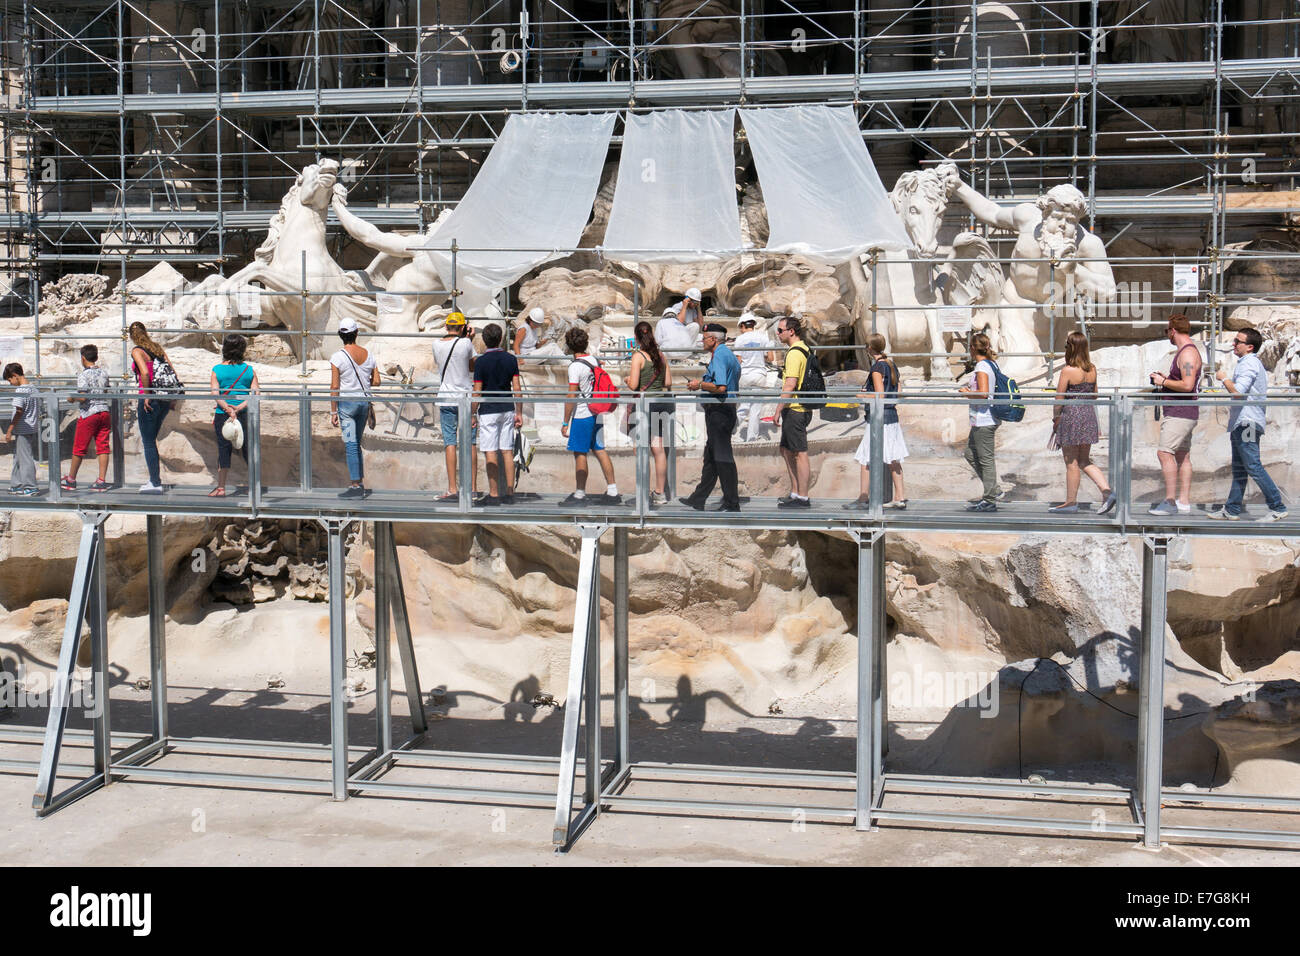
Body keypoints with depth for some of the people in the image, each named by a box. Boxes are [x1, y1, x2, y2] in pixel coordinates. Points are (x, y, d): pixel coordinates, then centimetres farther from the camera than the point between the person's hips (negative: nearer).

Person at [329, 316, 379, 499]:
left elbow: (334, 387, -11)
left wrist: (333, 412, -6)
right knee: (356, 444, 16)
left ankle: (356, 486, -6)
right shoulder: (368, 355, 3)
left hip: (346, 402, -5)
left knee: (351, 445, -4)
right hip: (364, 401, 5)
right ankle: (360, 481, 17)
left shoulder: (338, 357, -10)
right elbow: (376, 381, 6)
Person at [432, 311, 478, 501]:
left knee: (449, 443, 1)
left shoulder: (437, 344, 0)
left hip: (446, 399, 1)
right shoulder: (465, 343, -7)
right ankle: (473, 488, 9)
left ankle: (453, 489, -5)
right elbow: (472, 367, 7)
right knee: (470, 444, 5)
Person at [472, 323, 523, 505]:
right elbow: (516, 388, 2)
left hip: (488, 410, -4)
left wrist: (473, 415, 1)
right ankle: (509, 493, 9)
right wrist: (519, 413, 9)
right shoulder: (511, 359, 2)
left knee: (490, 453, -2)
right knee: (507, 452, 8)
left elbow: (477, 392, -8)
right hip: (507, 409, 4)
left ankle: (494, 495, -2)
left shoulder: (481, 362, -9)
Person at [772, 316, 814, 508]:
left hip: (794, 410, -10)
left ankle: (802, 498, -2)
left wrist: (779, 409, -17)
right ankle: (795, 493, 20)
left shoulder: (794, 353, -16)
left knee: (799, 453, -5)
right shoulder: (805, 350, 16)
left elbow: (790, 386, -22)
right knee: (787, 451, 16)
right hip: (801, 409, 10)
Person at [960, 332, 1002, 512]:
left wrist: (967, 392, -10)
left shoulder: (981, 366, -15)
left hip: (983, 419, -10)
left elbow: (983, 393, -25)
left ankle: (990, 500, 0)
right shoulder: (990, 364, 14)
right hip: (983, 420, 10)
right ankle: (993, 489, 20)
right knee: (970, 454, 18)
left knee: (985, 459, -4)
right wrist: (971, 389, 21)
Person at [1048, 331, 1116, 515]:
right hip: (1089, 415, 6)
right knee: (1084, 461, 15)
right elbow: (1095, 395, 13)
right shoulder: (1092, 370, 4)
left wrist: (1055, 419, 1)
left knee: (1072, 462, 3)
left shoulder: (1068, 370, -15)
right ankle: (1107, 491, 0)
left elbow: (1059, 398, -11)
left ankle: (1071, 501, 11)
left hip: (1071, 416, -6)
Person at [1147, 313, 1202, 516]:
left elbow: (1187, 385, -26)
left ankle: (1170, 502, -14)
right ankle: (1184, 501, 13)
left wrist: (1164, 381, -15)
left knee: (1165, 453, -13)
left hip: (1180, 413, -11)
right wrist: (1167, 379, 17)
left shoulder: (1187, 353, -16)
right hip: (1182, 413, 11)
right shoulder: (1185, 351, 18)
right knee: (1182, 456, 10)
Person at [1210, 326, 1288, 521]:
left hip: (1246, 422, -11)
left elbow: (1238, 392, -24)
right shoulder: (1254, 363, 20)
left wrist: (1224, 378, -11)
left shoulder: (1249, 364, -14)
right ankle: (1232, 510, 18)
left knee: (1253, 466, -11)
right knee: (1239, 469, 13)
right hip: (1242, 423, 11)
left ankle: (1278, 508, -9)